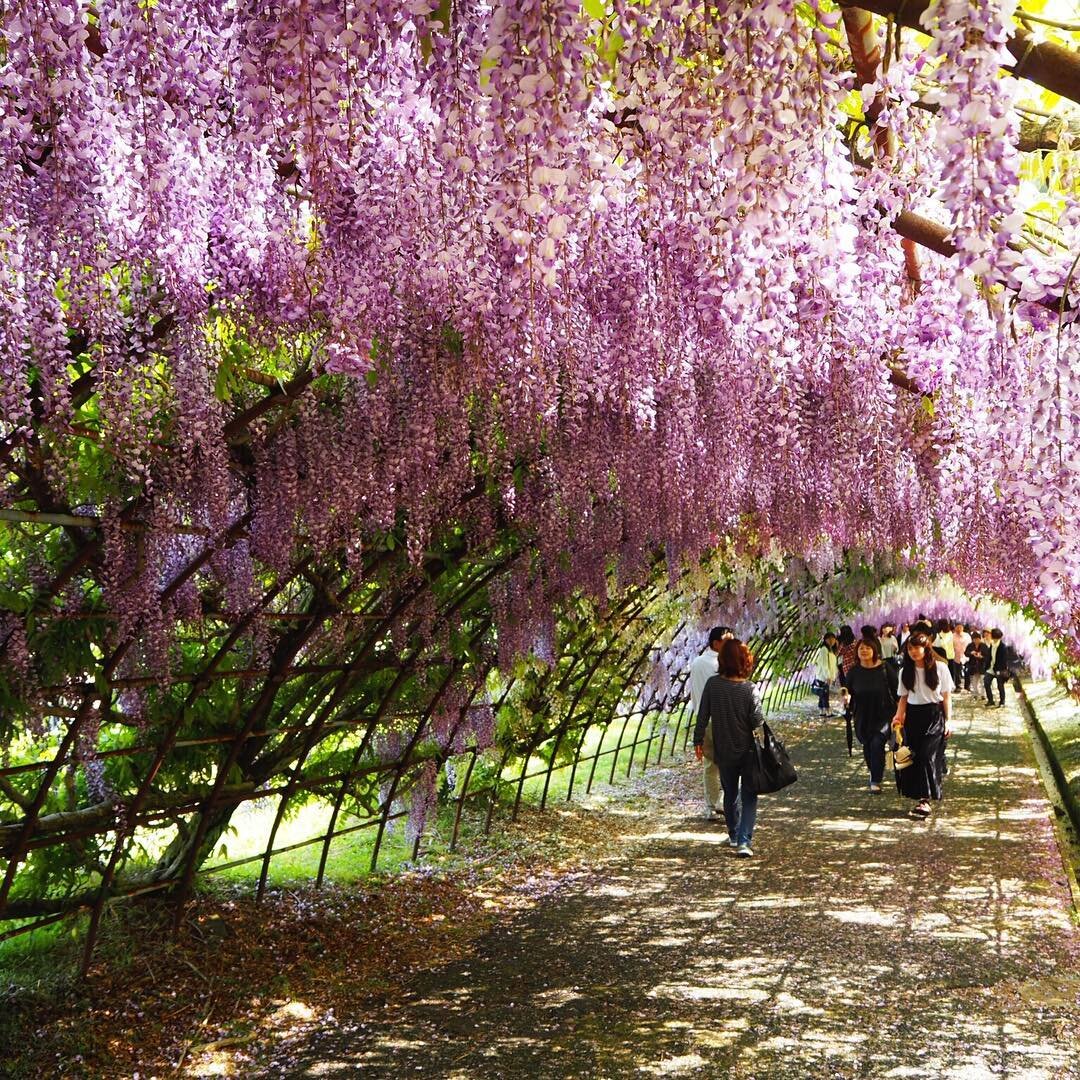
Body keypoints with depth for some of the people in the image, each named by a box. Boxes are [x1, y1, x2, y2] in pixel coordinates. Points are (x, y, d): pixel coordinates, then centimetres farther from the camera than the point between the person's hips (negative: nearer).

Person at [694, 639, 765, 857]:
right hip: (748, 751, -2)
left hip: (723, 751, 3)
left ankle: (734, 835, 37)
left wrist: (698, 740, 7)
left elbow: (703, 716, -6)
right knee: (749, 797, 7)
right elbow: (758, 722, -15)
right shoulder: (750, 689, -19)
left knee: (730, 794, 21)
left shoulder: (713, 684, -13)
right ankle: (744, 841, -5)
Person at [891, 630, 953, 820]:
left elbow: (946, 696, 1)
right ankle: (920, 797, 13)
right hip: (913, 716, 4)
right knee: (914, 757, 1)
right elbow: (904, 698, 10)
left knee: (927, 756, -13)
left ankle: (925, 800, -14)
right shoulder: (905, 671, 7)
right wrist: (899, 716, -5)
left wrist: (948, 720, -2)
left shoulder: (940, 668, -3)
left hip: (934, 716, -4)